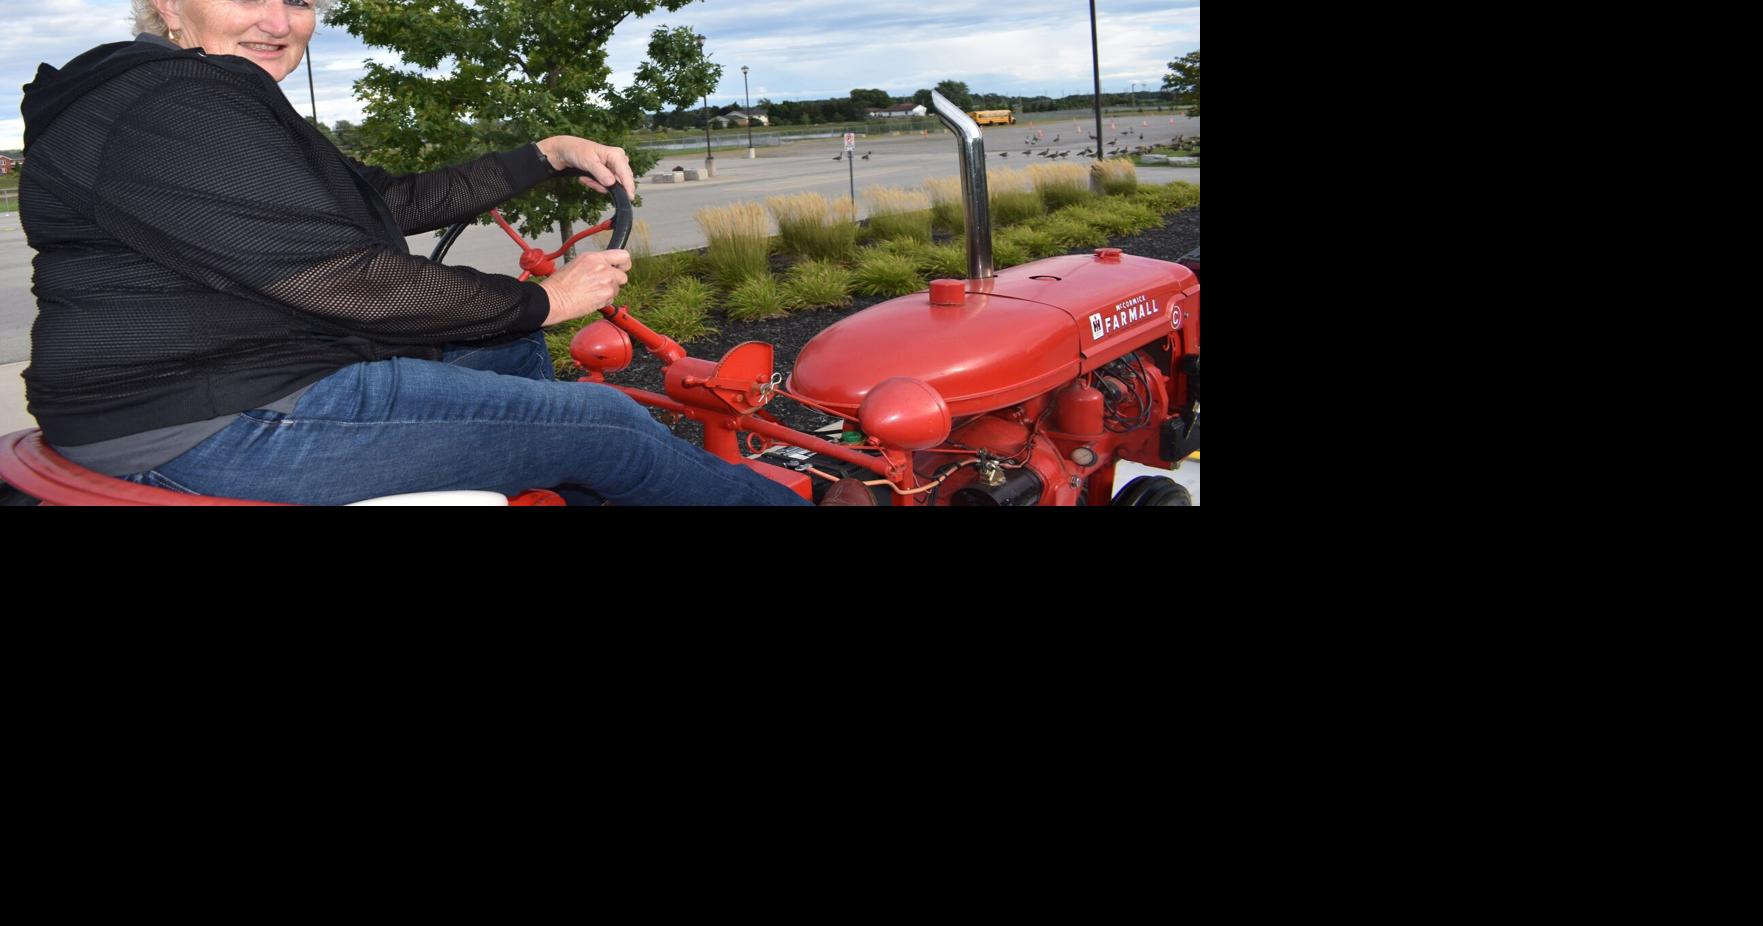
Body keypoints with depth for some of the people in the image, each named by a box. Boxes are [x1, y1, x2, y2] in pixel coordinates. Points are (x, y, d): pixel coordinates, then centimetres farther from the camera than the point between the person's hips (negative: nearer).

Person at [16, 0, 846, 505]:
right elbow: (350, 281, -23)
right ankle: (785, 498, 8)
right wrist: (539, 301, -13)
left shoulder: (231, 106, 16)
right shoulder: (170, 111, -18)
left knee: (511, 350, 23)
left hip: (253, 377, 11)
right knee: (600, 422, -10)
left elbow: (395, 201, 17)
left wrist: (549, 155, 12)